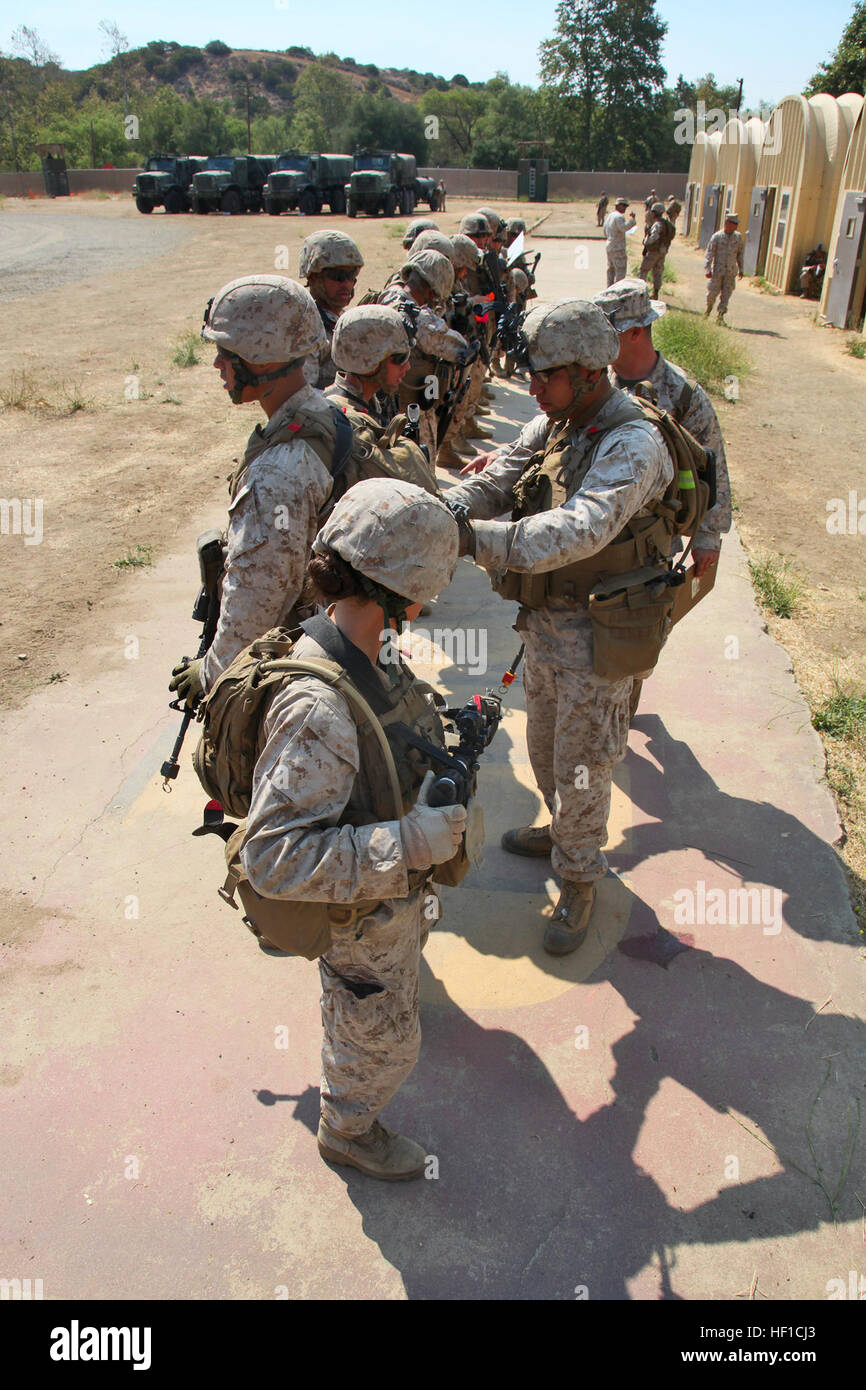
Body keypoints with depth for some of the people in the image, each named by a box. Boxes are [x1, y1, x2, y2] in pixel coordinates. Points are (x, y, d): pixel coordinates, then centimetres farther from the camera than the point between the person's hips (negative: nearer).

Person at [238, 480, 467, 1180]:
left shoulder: (366, 645, -13)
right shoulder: (316, 708, -42)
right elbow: (274, 858, -40)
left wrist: (444, 737, -6)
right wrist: (409, 842, -40)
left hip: (397, 879, 9)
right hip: (362, 913, -8)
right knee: (382, 1041, 18)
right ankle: (348, 1131, 50)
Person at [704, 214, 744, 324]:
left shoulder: (738, 237, 7)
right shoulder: (717, 236, -4)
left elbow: (740, 254, 15)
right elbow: (709, 253, -7)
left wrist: (741, 270, 13)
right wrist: (707, 269, -15)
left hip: (731, 272, 2)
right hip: (717, 270, -2)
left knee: (726, 295, -3)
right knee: (712, 292, 1)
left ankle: (720, 316, 3)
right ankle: (708, 309, 29)